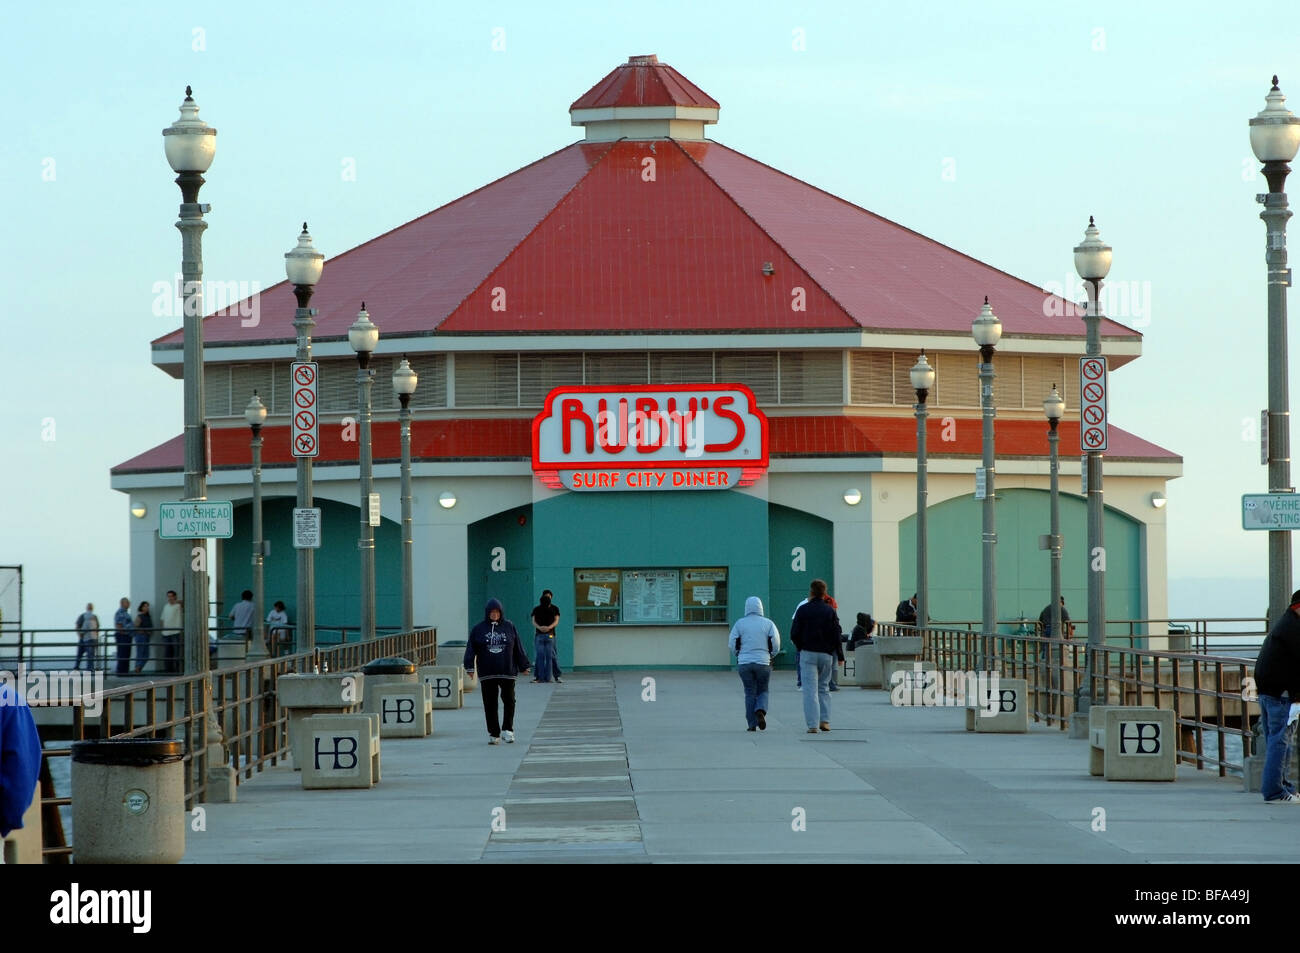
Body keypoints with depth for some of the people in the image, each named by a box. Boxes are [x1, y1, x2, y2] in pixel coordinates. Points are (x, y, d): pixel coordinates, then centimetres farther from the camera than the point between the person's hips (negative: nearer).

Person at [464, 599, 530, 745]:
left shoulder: (509, 627, 6)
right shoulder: (478, 629, 4)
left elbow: (518, 648, 9)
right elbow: (471, 649, 1)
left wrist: (523, 666, 9)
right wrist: (469, 667, -9)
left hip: (507, 672, 0)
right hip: (487, 674, 0)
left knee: (509, 700, -4)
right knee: (490, 704, 2)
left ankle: (507, 729, 5)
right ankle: (493, 734, 7)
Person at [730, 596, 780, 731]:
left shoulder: (740, 623, 1)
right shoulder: (768, 623, 0)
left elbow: (732, 643, -1)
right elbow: (776, 644, -5)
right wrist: (771, 654, 14)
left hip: (744, 663, 0)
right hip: (763, 663, 0)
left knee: (750, 692, 6)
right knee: (763, 691, 13)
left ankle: (752, 724, 3)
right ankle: (761, 711, -16)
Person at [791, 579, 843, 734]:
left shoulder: (803, 610, -4)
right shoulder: (830, 611, 0)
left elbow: (794, 634, -4)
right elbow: (837, 635, -1)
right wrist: (840, 656, 5)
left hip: (808, 653, -2)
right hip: (826, 654, 2)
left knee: (810, 690, -2)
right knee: (824, 688, 17)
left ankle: (812, 724, -10)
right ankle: (825, 720, 8)